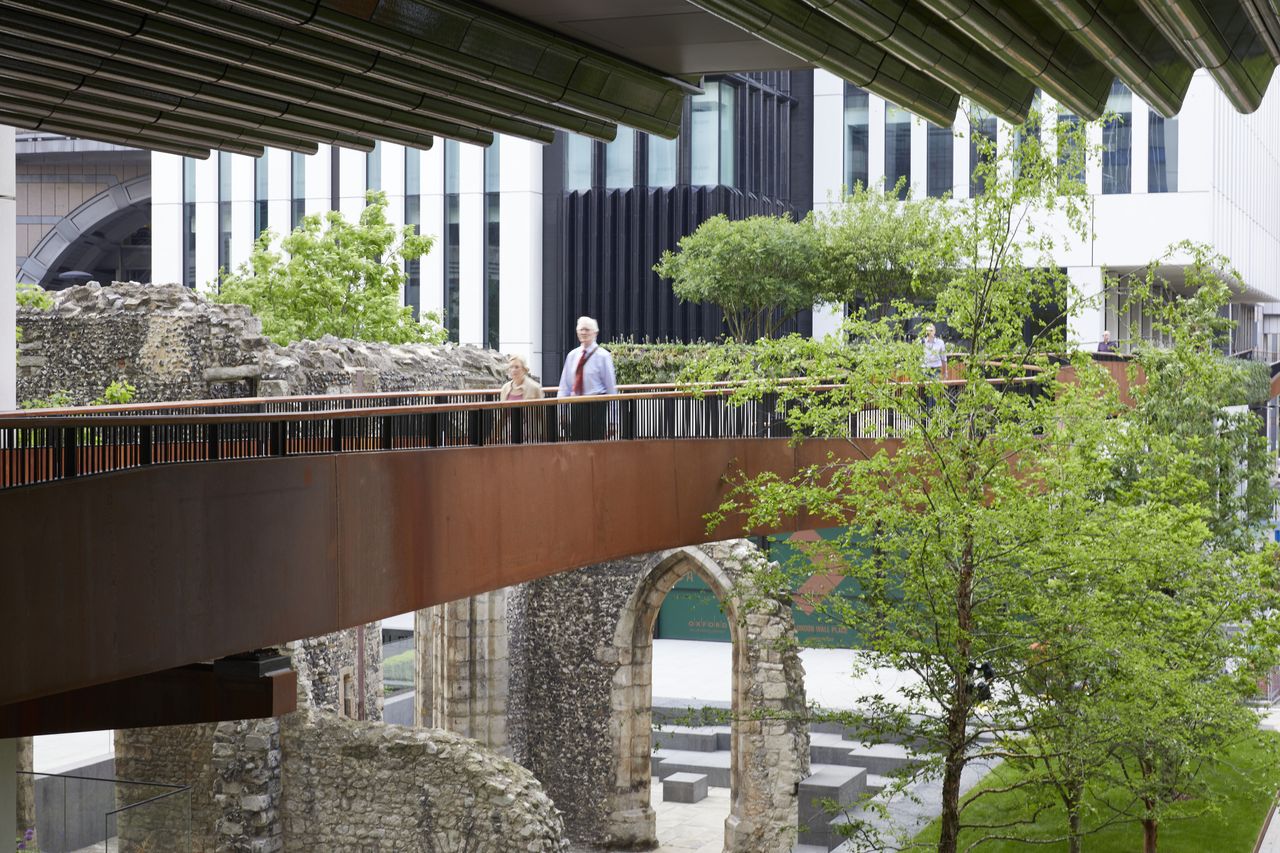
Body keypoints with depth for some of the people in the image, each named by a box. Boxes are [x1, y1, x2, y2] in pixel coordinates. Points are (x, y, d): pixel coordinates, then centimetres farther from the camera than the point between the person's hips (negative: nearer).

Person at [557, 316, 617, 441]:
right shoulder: (572, 355, 10)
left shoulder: (603, 356, -4)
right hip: (575, 407, 5)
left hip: (596, 407, -5)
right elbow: (565, 385, 13)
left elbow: (611, 386, -2)